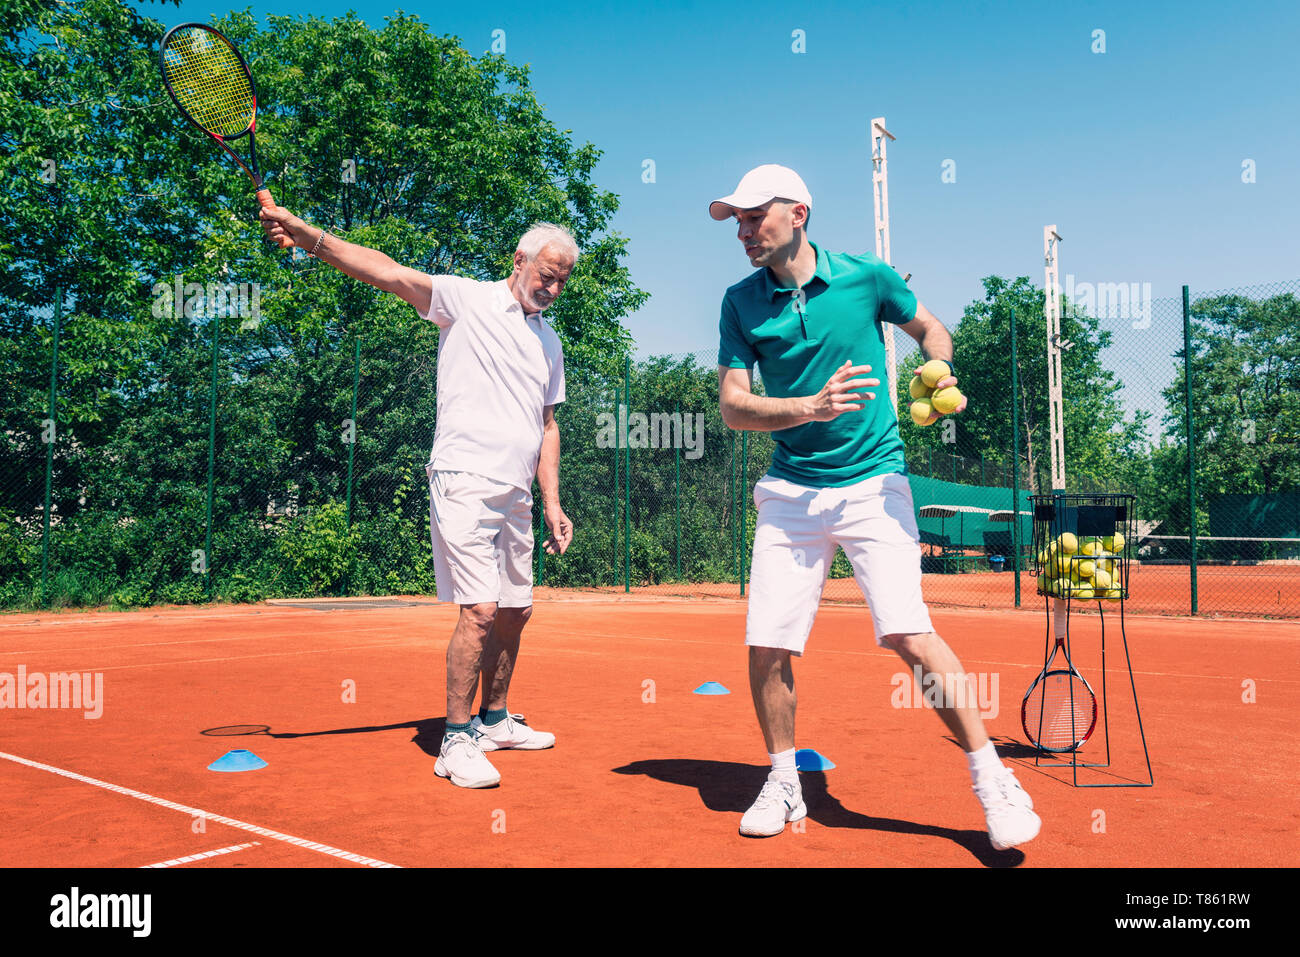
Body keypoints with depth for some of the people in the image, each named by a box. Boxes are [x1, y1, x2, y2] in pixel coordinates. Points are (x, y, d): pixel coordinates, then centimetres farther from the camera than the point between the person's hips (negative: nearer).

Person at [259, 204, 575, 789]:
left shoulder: (549, 342, 18)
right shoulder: (468, 300, -1)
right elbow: (391, 273, -15)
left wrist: (551, 502, 15)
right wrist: (308, 236, -28)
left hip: (515, 496, 7)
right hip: (465, 483, -7)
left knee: (515, 612, 12)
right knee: (481, 610, -13)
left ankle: (495, 720, 30)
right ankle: (456, 740, 0)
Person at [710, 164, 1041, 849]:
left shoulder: (867, 277, -1)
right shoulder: (742, 303, 2)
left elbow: (930, 329, 17)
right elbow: (732, 406, -4)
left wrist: (940, 377, -5)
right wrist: (813, 407, -19)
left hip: (873, 484, -2)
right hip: (789, 491, 2)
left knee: (909, 635, -14)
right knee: (767, 646, -1)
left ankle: (992, 779, 3)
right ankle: (784, 781, 22)